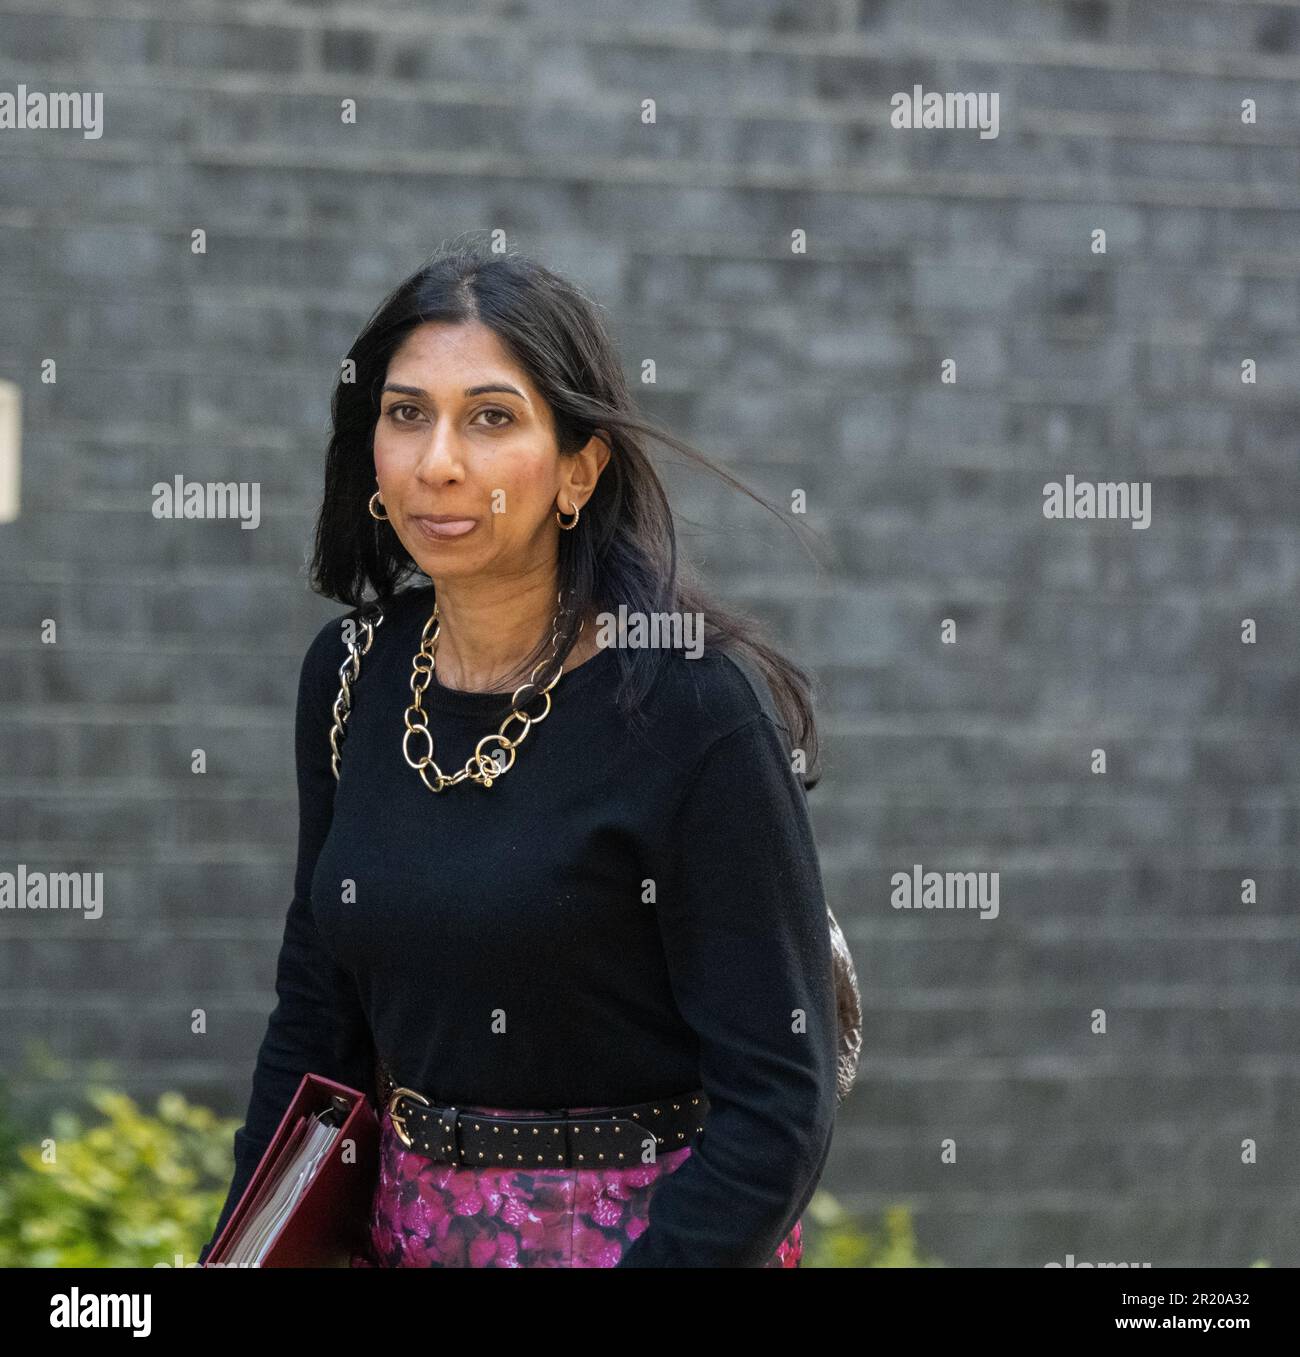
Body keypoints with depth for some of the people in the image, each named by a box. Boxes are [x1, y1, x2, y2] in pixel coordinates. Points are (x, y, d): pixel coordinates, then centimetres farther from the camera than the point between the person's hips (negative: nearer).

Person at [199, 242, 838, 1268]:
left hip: (653, 1230, -5)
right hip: (405, 1223, 5)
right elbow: (318, 1013, 7)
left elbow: (778, 1108, -20)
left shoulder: (697, 706, -19)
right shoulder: (351, 674, -2)